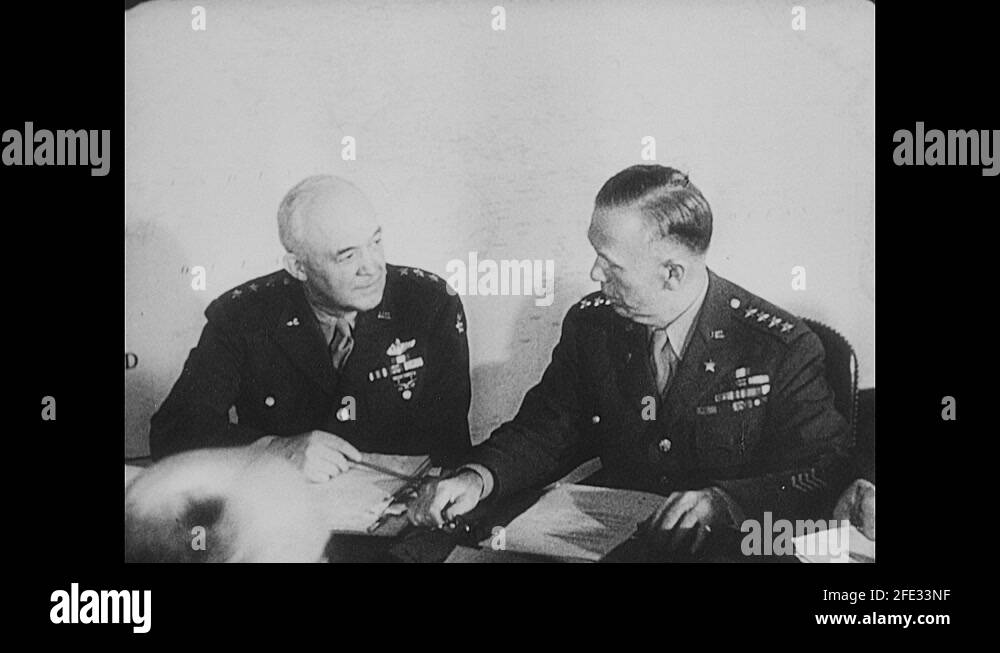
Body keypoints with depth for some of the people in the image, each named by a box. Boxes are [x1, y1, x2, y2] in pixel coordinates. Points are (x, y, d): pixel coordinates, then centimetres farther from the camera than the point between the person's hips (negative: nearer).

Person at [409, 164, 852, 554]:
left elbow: (825, 473, -11)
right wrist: (477, 478, -11)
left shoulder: (785, 349, -12)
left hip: (730, 546, -2)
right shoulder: (591, 324, 2)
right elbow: (544, 430, 9)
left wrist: (721, 501, -27)